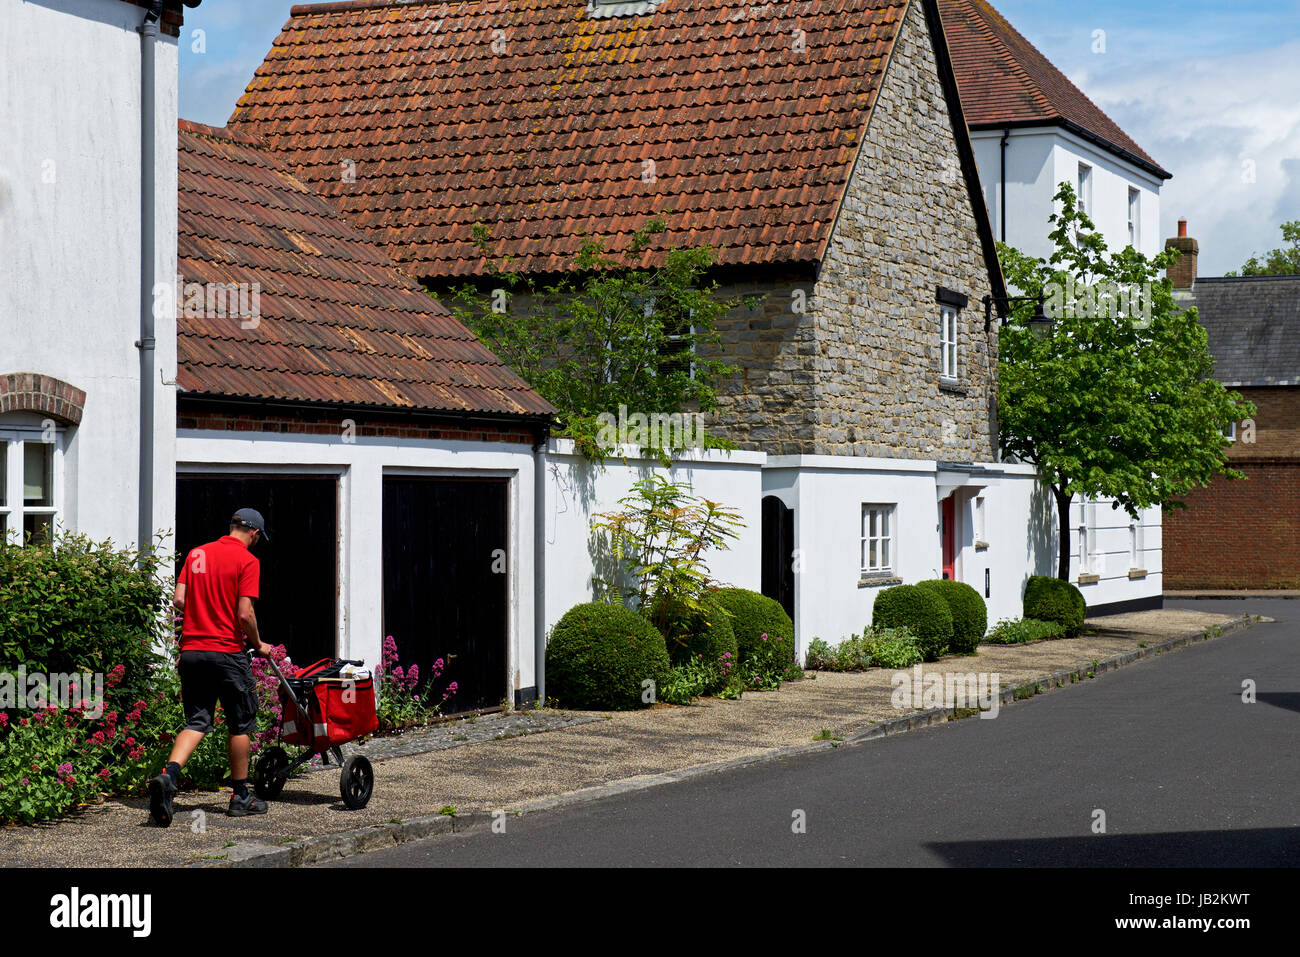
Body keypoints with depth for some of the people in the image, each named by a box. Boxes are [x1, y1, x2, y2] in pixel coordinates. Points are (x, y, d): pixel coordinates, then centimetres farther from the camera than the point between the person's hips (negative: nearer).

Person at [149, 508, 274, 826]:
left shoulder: (197, 554, 11)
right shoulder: (247, 560, -7)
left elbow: (179, 601, 7)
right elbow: (245, 614, -14)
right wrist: (258, 645, 2)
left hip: (191, 650, 5)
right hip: (228, 652, -5)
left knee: (197, 722, 7)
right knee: (240, 724, 10)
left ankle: (168, 776, -17)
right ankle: (241, 797, 17)